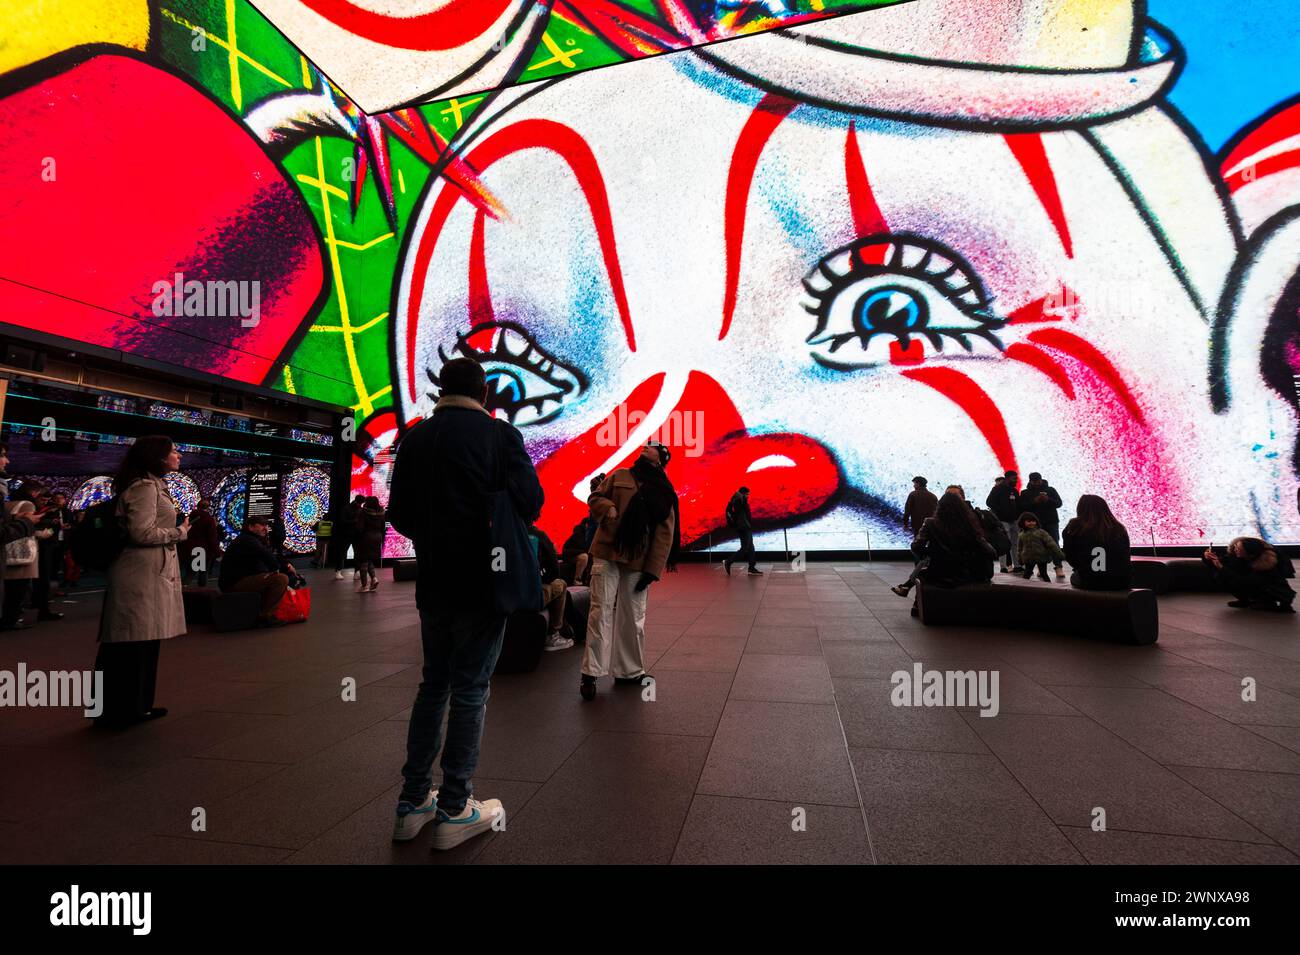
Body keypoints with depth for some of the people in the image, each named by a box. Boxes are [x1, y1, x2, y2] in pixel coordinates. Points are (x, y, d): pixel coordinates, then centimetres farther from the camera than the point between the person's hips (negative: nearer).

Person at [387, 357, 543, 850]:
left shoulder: (413, 438, 3)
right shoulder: (499, 433, -10)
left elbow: (399, 516, 6)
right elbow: (530, 503, -13)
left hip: (433, 582, 5)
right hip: (482, 581, -4)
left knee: (433, 683, 18)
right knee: (470, 689, 5)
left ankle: (413, 800, 24)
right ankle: (454, 809, 13)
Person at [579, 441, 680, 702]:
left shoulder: (665, 494, 8)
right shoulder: (620, 476, 10)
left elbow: (665, 535, 3)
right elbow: (595, 498, 11)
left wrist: (653, 570, -5)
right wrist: (607, 507, -13)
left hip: (638, 562, 1)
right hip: (607, 555, -1)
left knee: (633, 618, 8)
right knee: (601, 612, -5)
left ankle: (629, 672, 22)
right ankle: (590, 673, 1)